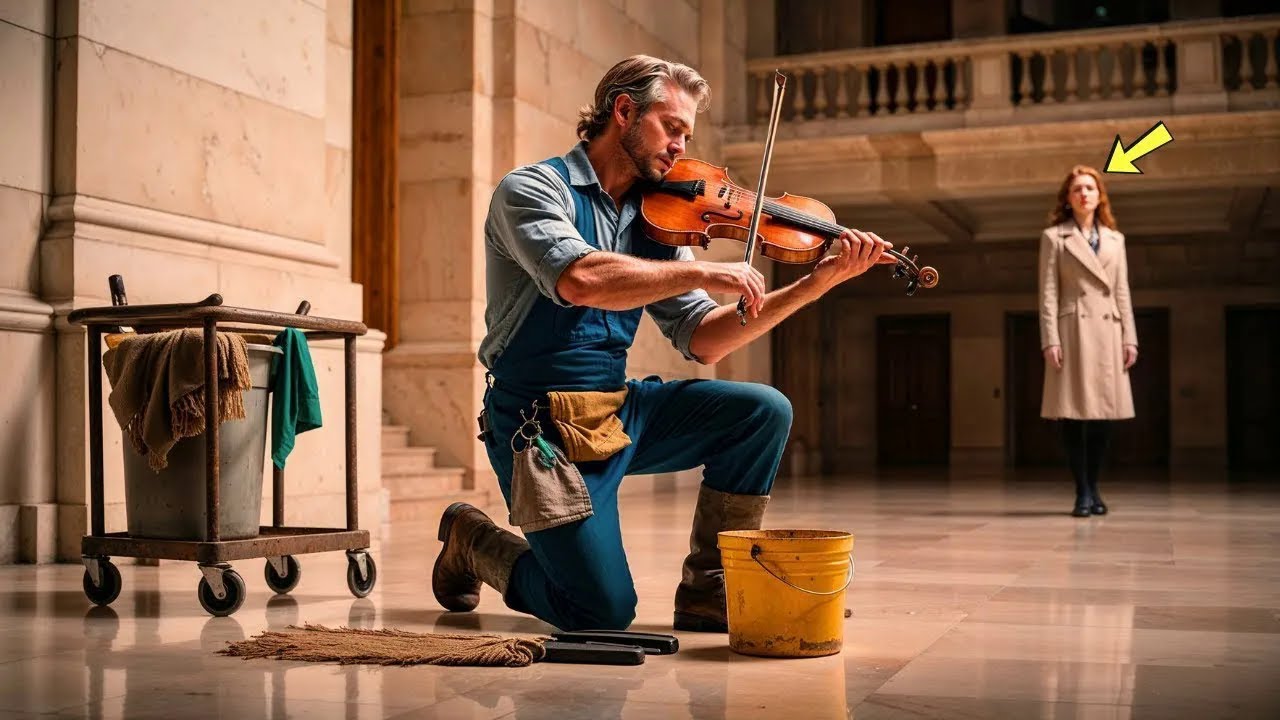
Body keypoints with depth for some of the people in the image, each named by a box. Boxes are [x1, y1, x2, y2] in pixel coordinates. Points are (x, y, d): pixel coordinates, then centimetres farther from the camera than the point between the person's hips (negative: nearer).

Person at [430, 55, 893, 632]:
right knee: (603, 613, -12)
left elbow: (701, 339, 1)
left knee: (765, 411, -10)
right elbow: (579, 280, -30)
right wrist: (704, 273, -28)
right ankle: (474, 542, 17)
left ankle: (707, 592, 2)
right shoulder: (532, 189, -9)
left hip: (620, 409, 6)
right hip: (544, 425, -6)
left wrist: (818, 282, -6)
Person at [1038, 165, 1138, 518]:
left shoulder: (1115, 239, 16)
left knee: (1103, 414, 5)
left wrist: (1130, 338, 4)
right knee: (1073, 415, -5)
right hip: (1073, 331, -4)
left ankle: (1093, 487, 18)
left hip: (1108, 332, 4)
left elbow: (1122, 292, 14)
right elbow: (1048, 293, -2)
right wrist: (1050, 341, -11)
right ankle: (1083, 493, 1)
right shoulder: (1054, 237, 3)